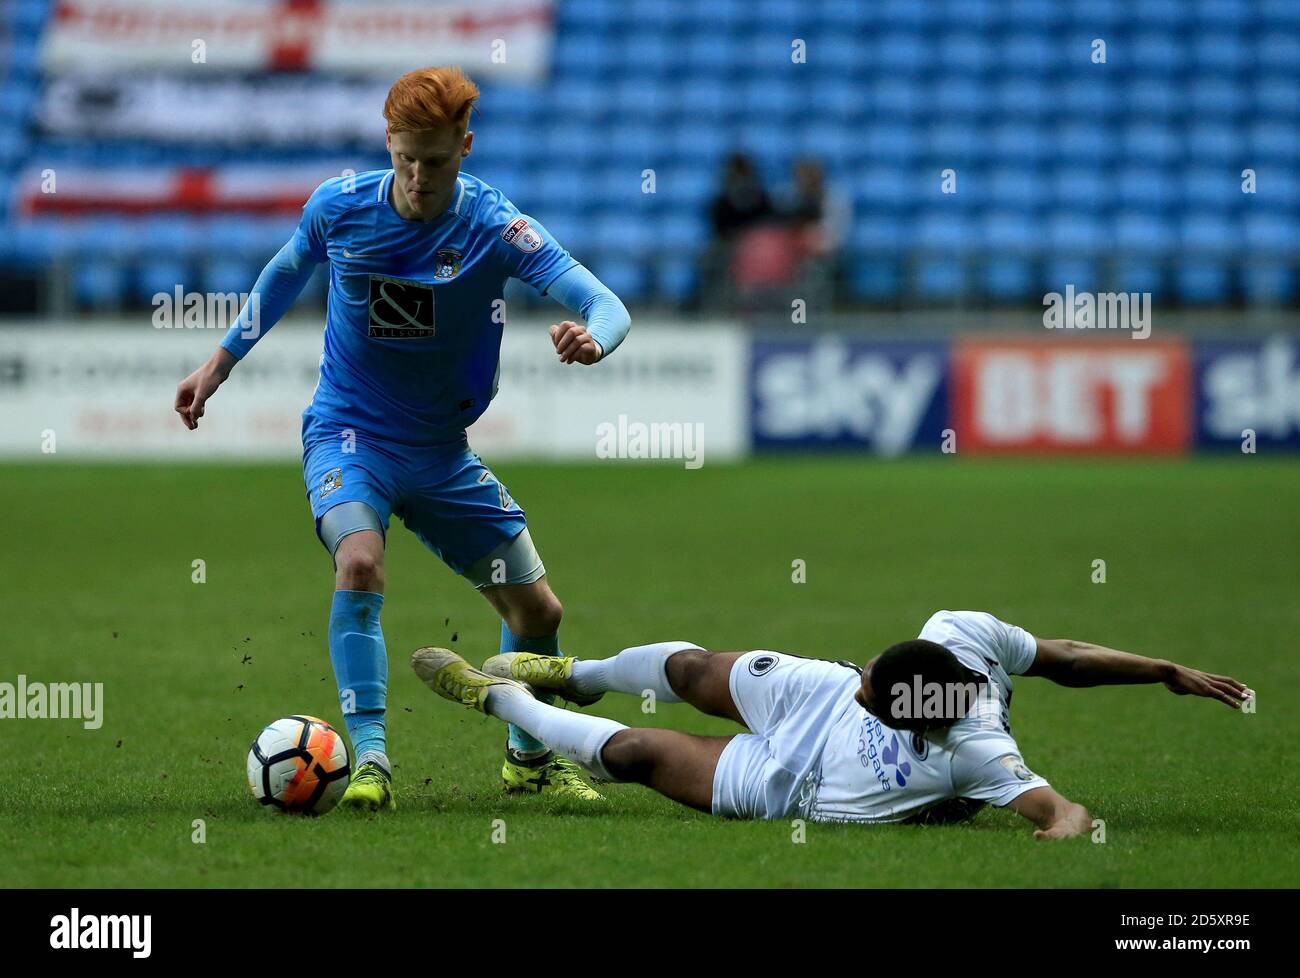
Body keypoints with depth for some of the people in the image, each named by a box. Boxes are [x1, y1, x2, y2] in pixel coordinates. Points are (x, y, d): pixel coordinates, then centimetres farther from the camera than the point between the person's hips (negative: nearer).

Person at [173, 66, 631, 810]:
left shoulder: (495, 227, -17)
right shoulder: (340, 207, -12)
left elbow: (609, 308, -24)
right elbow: (285, 276, 11)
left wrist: (592, 340, -48)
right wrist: (220, 365, 16)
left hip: (441, 452, 2)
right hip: (348, 433, -2)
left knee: (538, 610, 6)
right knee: (360, 560, -32)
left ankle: (530, 757, 32)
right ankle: (369, 756, -26)